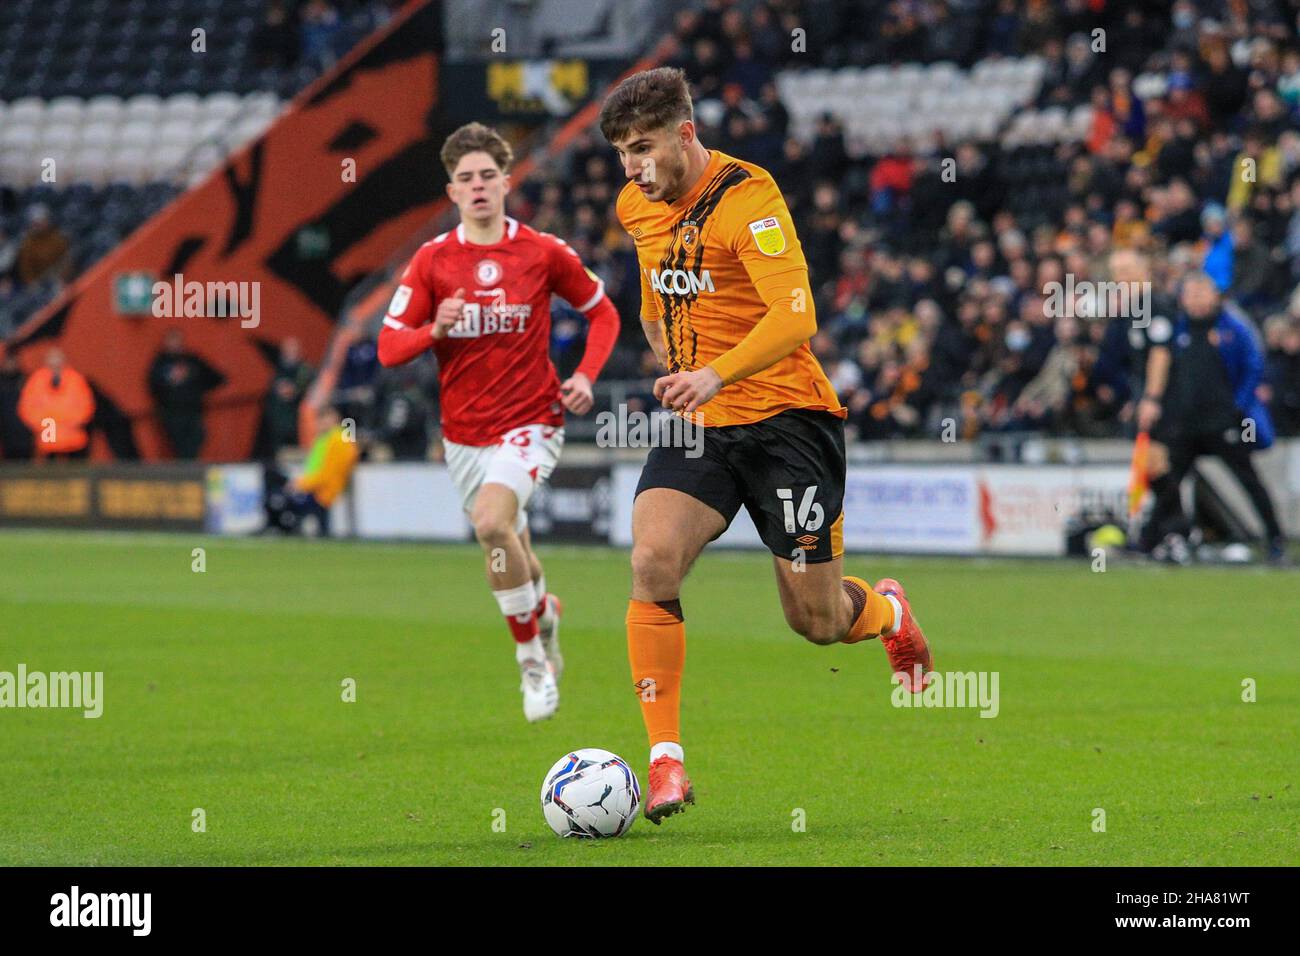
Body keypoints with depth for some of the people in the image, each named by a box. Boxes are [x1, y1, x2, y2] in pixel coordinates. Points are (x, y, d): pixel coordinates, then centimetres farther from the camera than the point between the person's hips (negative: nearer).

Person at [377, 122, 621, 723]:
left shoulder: (543, 253, -6)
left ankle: (531, 655, -11)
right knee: (509, 556, 13)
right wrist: (435, 329, -22)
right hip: (463, 434, 4)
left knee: (491, 522, -28)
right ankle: (544, 611, 49)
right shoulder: (431, 261, -2)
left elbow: (603, 313, 8)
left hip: (530, 422, -4)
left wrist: (585, 375, -7)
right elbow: (388, 348, -2)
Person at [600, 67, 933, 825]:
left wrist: (716, 376, -42)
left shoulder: (748, 198, -18)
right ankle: (666, 760, -18)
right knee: (652, 563, -21)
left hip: (786, 418, -5)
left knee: (817, 622, 2)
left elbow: (795, 317, -29)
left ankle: (887, 610, 40)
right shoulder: (637, 206, 6)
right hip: (695, 423, 5)